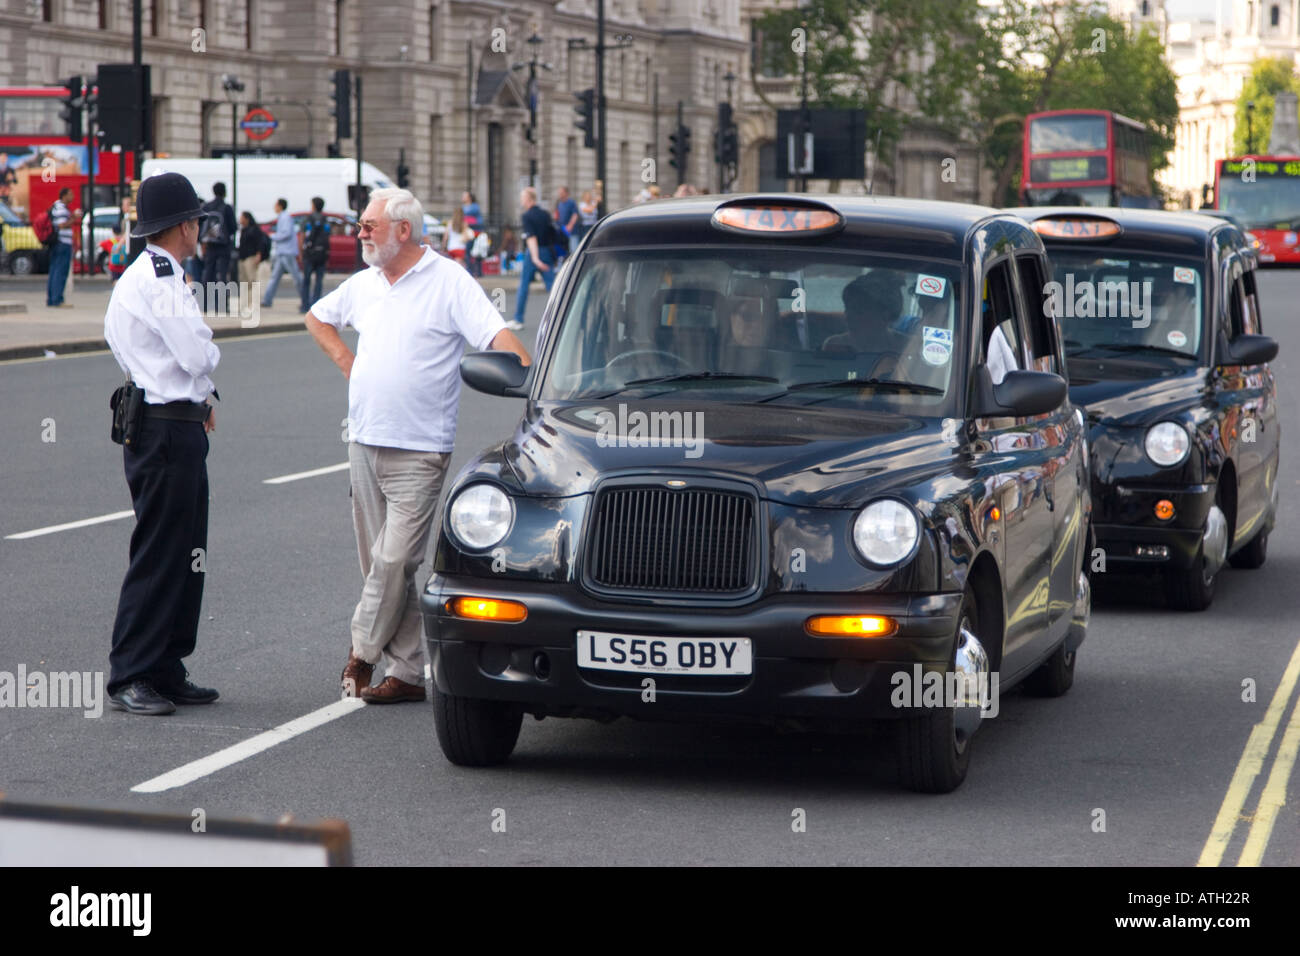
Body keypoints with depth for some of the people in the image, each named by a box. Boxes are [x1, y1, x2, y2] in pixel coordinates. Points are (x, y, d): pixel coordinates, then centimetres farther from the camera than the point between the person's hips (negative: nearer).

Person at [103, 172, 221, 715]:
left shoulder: (144, 277, 17)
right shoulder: (159, 282, -16)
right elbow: (200, 357, -21)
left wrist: (198, 396, 12)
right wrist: (211, 348, 1)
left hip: (177, 427, 11)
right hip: (165, 430, -11)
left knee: (184, 557, 13)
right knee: (158, 554, -7)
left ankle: (164, 671, 18)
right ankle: (129, 679, -3)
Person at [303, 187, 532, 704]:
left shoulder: (449, 282, -7)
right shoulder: (364, 284, 12)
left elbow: (498, 336, -16)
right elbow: (317, 317, 30)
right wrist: (344, 359, 15)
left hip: (418, 450, -6)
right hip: (364, 442, 7)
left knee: (394, 561, -11)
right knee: (379, 561, 7)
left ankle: (363, 649, 6)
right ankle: (407, 671, 14)